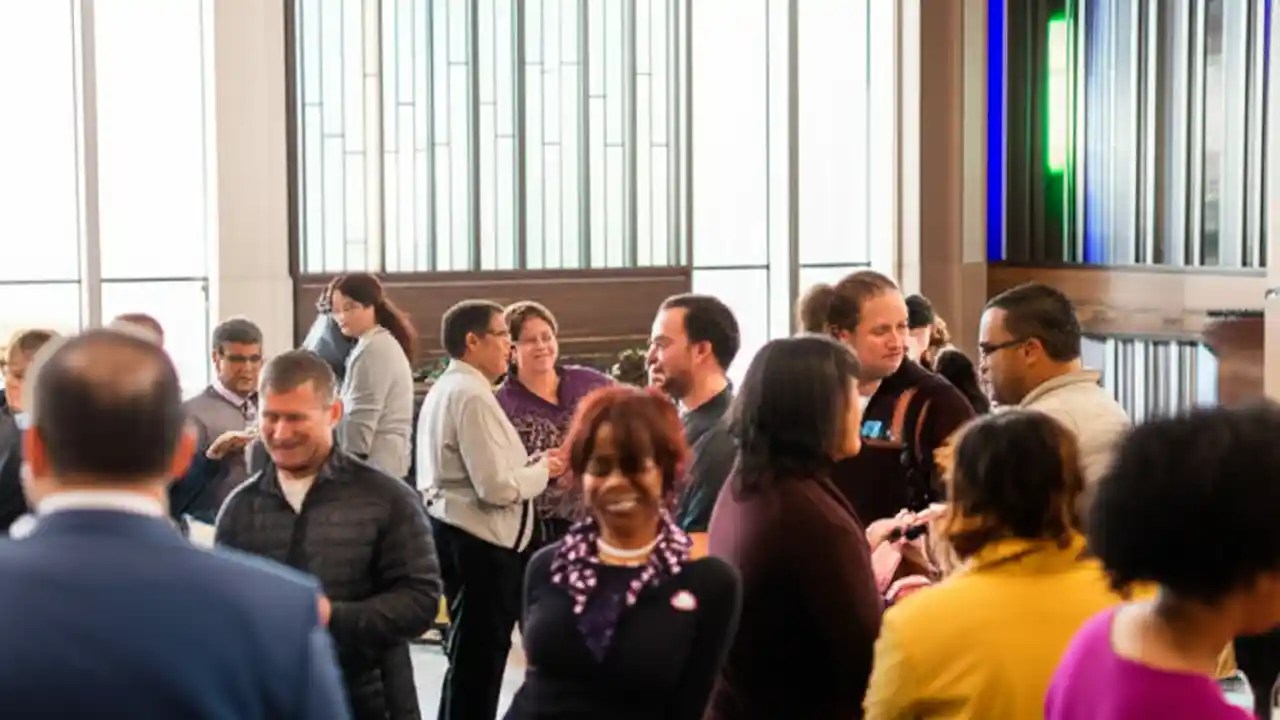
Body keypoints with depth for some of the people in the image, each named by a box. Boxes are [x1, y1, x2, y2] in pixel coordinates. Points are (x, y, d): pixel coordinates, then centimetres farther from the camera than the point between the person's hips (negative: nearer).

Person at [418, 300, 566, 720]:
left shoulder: (447, 389, 13)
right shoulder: (473, 396, -18)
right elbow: (497, 487, -24)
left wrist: (530, 465, 5)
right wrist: (543, 470, -7)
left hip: (457, 533, 10)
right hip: (480, 542, -10)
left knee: (470, 654, 20)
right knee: (479, 657, -1)